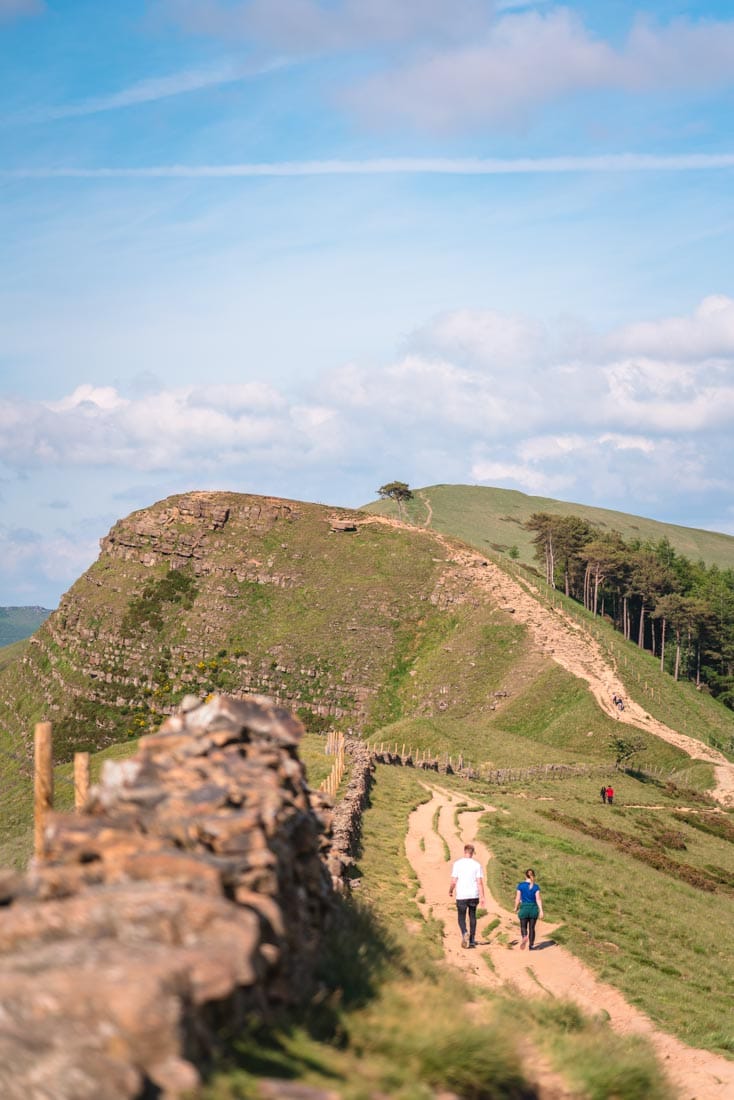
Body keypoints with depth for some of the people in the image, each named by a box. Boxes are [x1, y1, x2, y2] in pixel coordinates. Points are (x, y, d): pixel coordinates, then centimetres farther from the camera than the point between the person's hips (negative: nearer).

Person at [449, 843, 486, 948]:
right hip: (474, 895, 1)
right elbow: (480, 882, -5)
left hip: (461, 896, -1)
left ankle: (464, 933, -21)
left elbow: (453, 881, -5)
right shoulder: (477, 864, -1)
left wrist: (450, 891, 13)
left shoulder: (457, 863, -4)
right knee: (472, 916, 16)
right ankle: (472, 940, 17)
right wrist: (482, 897, -4)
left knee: (461, 917, 7)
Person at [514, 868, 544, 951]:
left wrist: (516, 908, 13)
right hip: (534, 908, 1)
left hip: (524, 908, -1)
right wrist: (541, 911, -8)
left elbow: (518, 898, -2)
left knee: (523, 927, 8)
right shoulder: (536, 887, -3)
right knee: (532, 928, 12)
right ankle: (531, 945, 11)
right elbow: (538, 899, -9)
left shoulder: (520, 885, -4)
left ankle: (524, 937, -23)